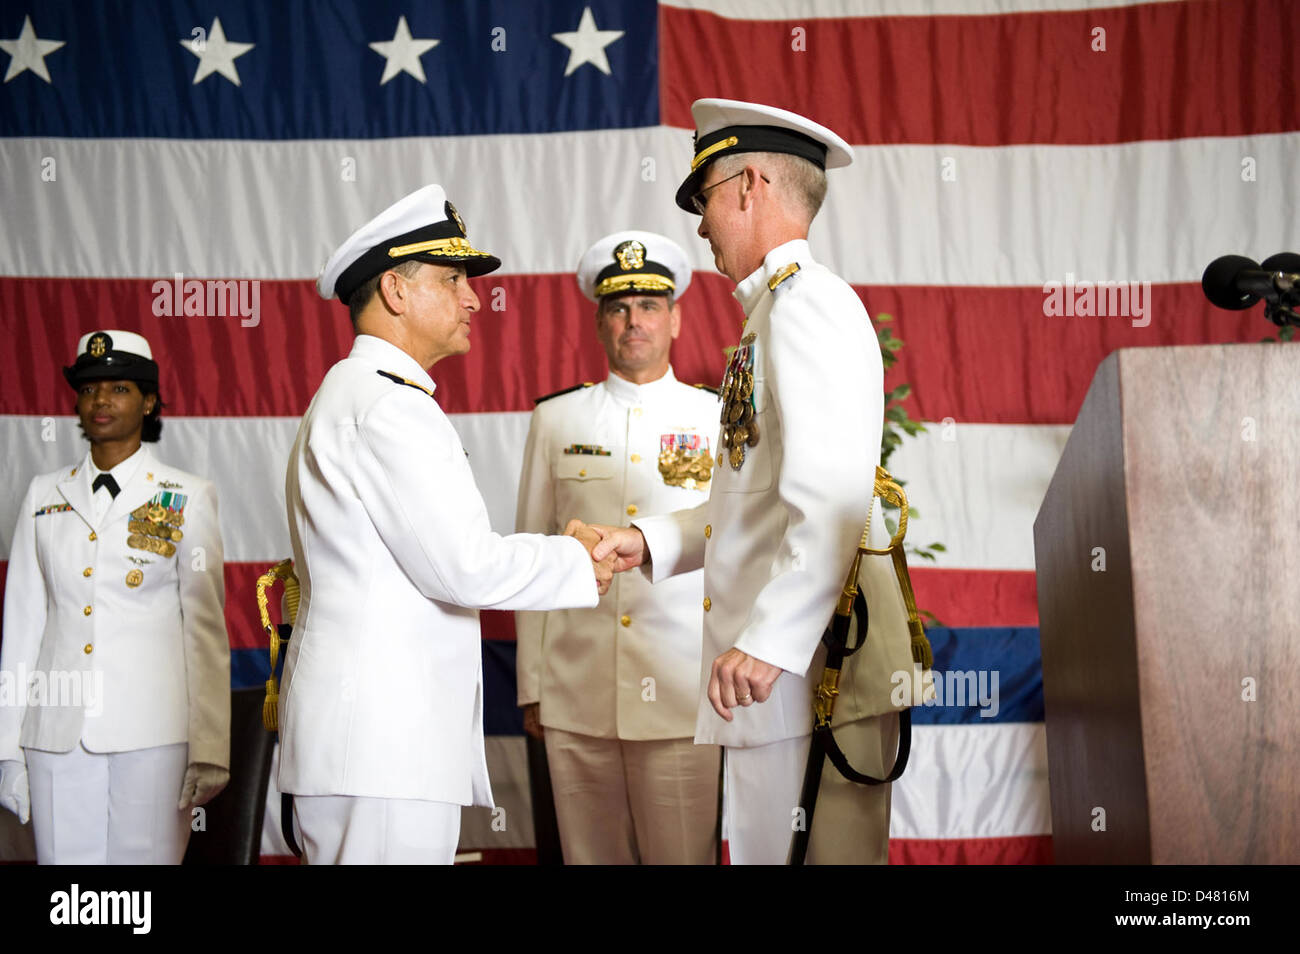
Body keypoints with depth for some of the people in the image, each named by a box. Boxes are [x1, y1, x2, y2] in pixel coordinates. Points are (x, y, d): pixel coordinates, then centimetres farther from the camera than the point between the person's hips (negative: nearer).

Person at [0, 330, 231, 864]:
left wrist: (208, 752, -5)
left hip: (153, 735, -3)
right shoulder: (45, 496, 12)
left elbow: (206, 630, 1)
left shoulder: (187, 500, 3)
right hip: (58, 735, 3)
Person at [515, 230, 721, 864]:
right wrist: (531, 690, 5)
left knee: (683, 857, -1)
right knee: (591, 856, 6)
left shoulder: (718, 420, 7)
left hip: (683, 697, -1)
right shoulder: (555, 420, 10)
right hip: (575, 699, 1)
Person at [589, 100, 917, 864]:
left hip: (811, 664, -10)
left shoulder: (807, 301, -10)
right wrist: (653, 542, 14)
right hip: (780, 665, 10)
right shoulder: (775, 309, 21)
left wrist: (771, 642, -24)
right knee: (768, 851, 12)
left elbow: (834, 499, -21)